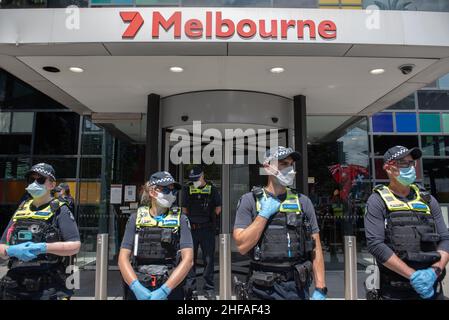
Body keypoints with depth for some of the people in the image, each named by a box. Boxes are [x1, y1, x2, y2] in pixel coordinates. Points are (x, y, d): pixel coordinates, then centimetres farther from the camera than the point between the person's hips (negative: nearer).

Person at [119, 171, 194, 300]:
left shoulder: (180, 220, 4)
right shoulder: (136, 219, 8)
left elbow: (188, 259, -3)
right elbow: (123, 258, 4)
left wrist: (164, 290, -12)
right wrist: (137, 287, -10)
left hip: (170, 290, -1)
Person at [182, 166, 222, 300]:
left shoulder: (212, 189, 2)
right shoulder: (187, 189, 7)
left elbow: (218, 208, 8)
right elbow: (184, 208, 13)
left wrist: (211, 219, 4)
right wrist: (189, 221, 5)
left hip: (207, 229, -1)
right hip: (191, 228, 1)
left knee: (209, 259, 4)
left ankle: (209, 288, 15)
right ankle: (190, 286, 19)